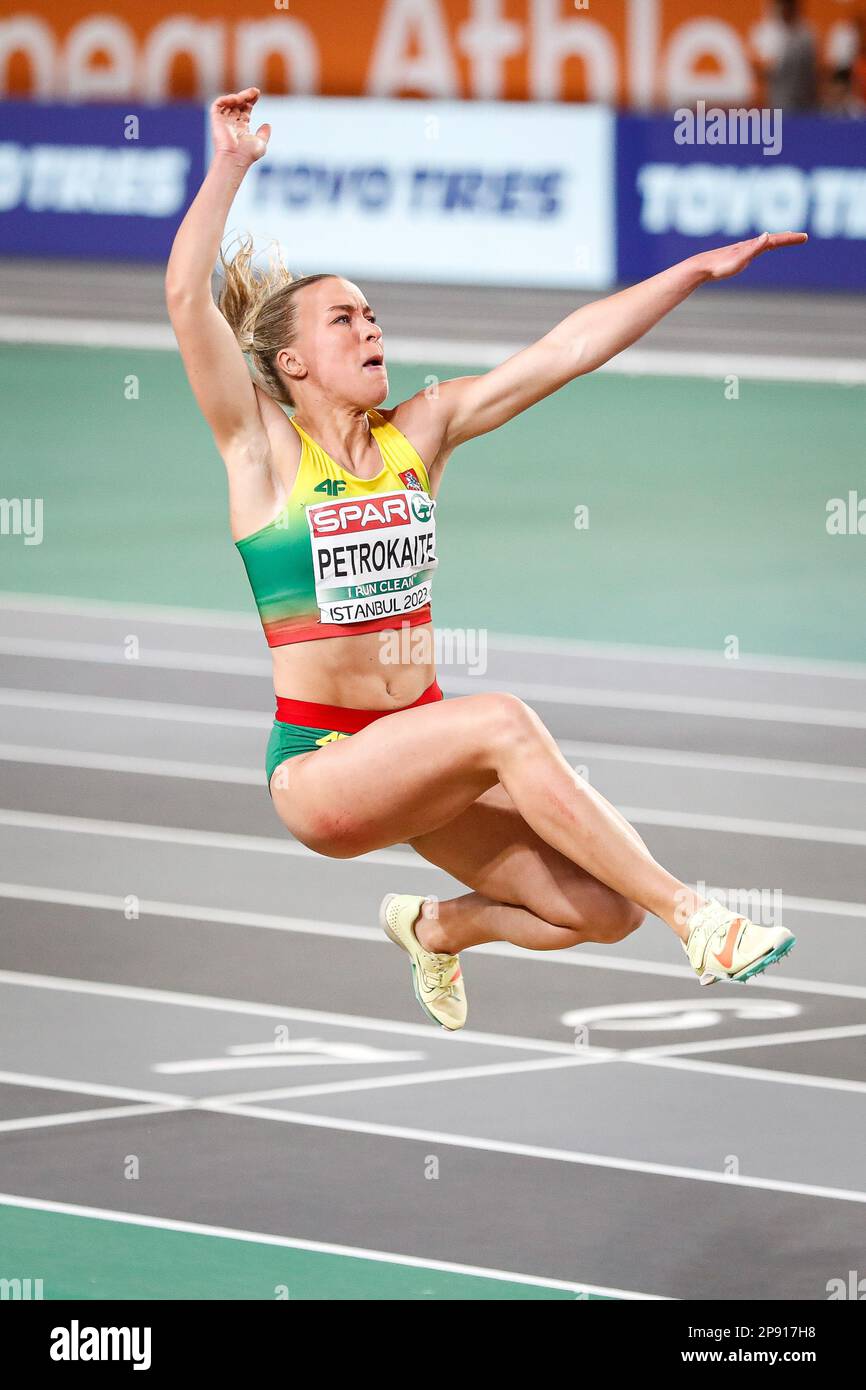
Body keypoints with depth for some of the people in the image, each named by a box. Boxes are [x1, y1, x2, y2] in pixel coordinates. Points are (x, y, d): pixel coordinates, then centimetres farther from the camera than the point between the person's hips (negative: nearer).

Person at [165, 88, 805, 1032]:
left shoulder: (420, 434, 8)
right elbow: (187, 297, -17)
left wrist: (698, 272, 1)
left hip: (419, 757, 6)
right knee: (499, 720, -33)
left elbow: (568, 350, 5)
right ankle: (699, 924, -30)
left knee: (603, 909, -10)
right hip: (318, 767, -5)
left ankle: (437, 927, 22)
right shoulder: (261, 447, -3)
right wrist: (229, 166, -17)